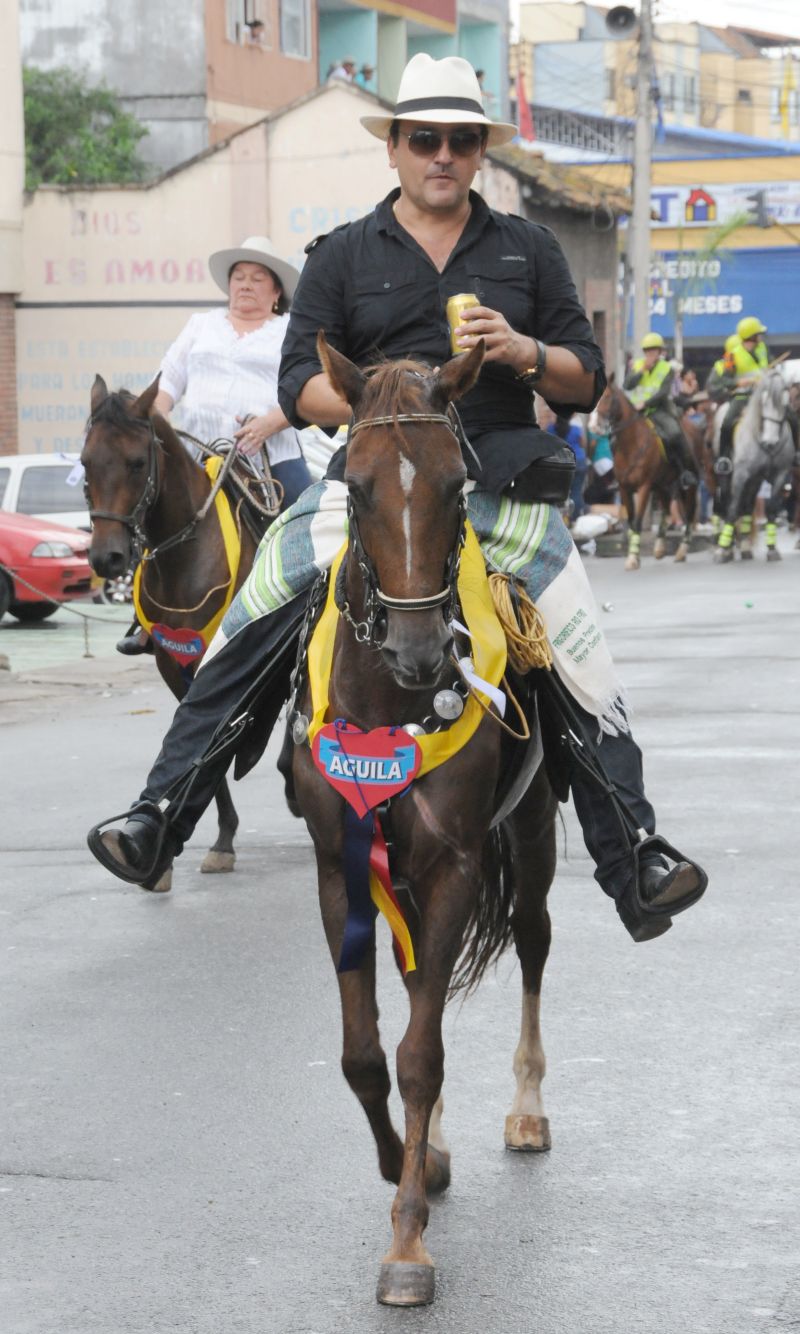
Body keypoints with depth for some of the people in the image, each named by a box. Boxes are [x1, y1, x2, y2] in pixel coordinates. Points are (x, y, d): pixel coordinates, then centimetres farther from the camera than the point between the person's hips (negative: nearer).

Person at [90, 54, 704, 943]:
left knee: (587, 663, -11)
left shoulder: (528, 250, 13)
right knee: (245, 626, -13)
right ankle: (157, 822, -8)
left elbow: (586, 382, 12)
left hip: (501, 486, 0)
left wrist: (526, 353, -10)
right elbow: (300, 385, 4)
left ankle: (635, 869, -6)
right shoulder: (342, 257, 10)